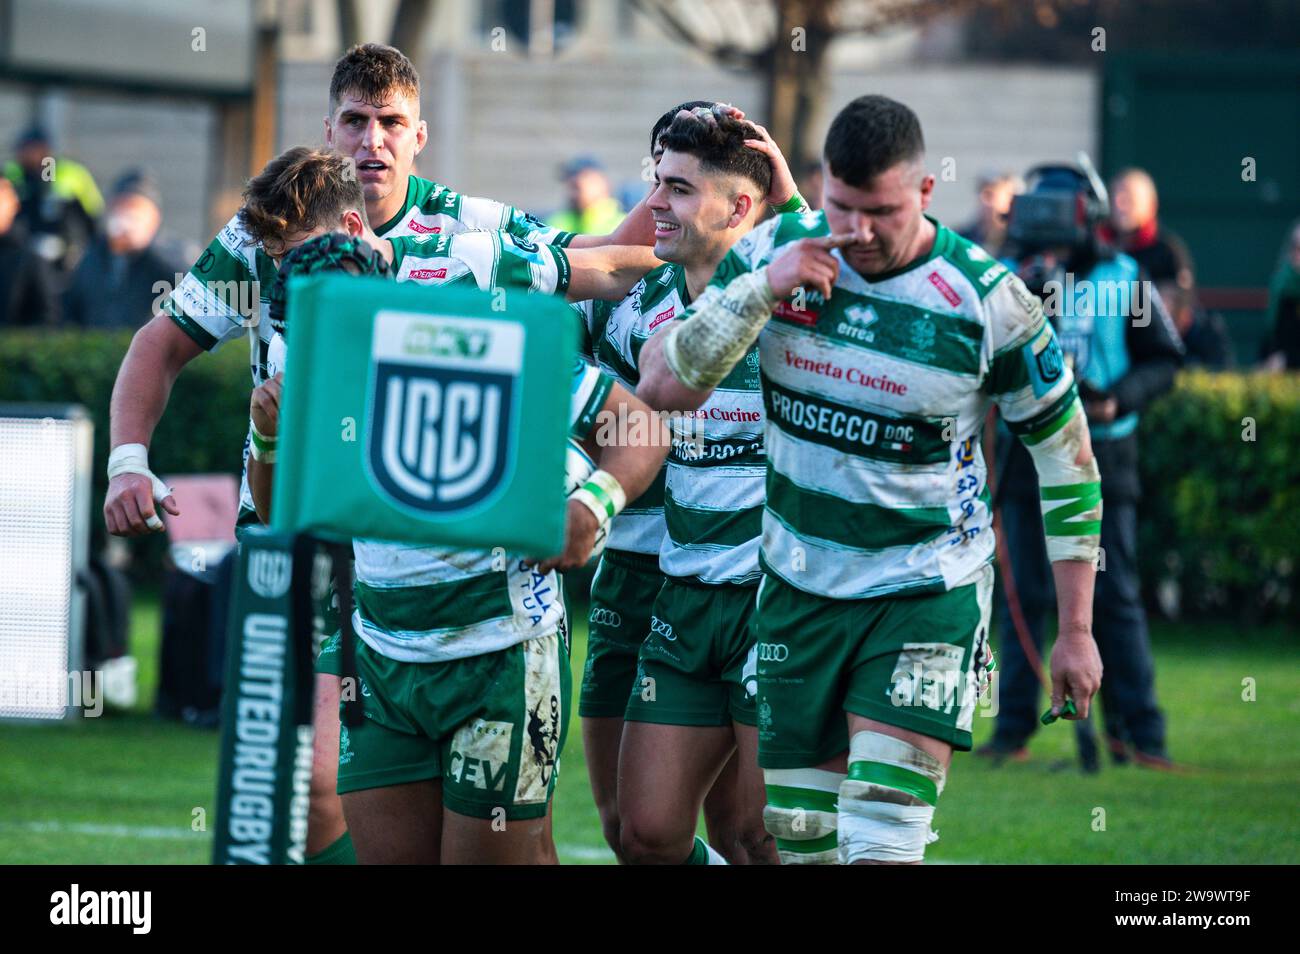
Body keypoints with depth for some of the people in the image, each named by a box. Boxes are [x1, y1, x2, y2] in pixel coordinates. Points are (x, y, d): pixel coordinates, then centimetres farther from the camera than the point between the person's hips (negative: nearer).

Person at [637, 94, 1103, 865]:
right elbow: (664, 386, -8)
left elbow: (1068, 459, -4)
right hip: (796, 590, 4)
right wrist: (762, 290, -22)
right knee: (800, 840, 9)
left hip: (926, 597, -4)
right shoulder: (775, 251, -6)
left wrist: (1077, 630, -3)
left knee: (881, 845, -15)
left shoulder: (986, 302, -15)